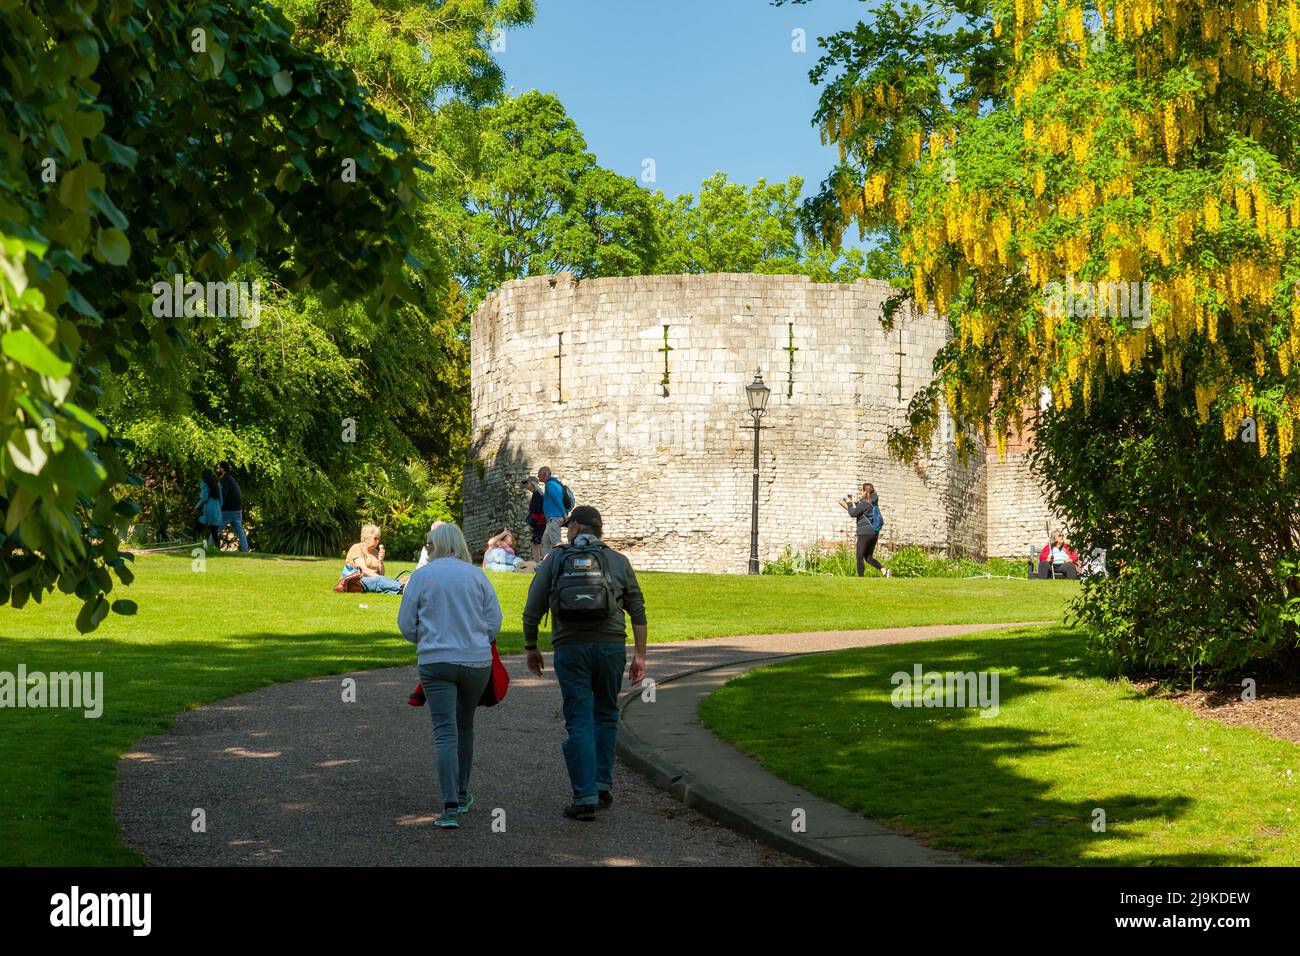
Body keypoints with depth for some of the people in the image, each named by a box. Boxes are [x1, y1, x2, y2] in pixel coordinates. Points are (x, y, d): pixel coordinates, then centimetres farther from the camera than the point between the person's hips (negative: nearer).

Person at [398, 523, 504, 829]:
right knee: (465, 726, 21)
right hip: (477, 662, 2)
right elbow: (494, 621, 2)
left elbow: (406, 624, 2)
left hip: (436, 663, -2)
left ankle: (451, 807, -15)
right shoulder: (476, 575, 2)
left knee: (445, 733, -5)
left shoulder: (421, 576, -2)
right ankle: (462, 795, 31)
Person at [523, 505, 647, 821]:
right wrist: (640, 656, 10)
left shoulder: (554, 560, 7)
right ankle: (603, 785, 19)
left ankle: (585, 798, -5)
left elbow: (532, 610, 5)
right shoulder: (618, 561, 10)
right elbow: (638, 611, 7)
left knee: (579, 722, 1)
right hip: (611, 646, 1)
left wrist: (531, 649, 17)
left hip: (570, 649, -1)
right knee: (606, 715, 19)